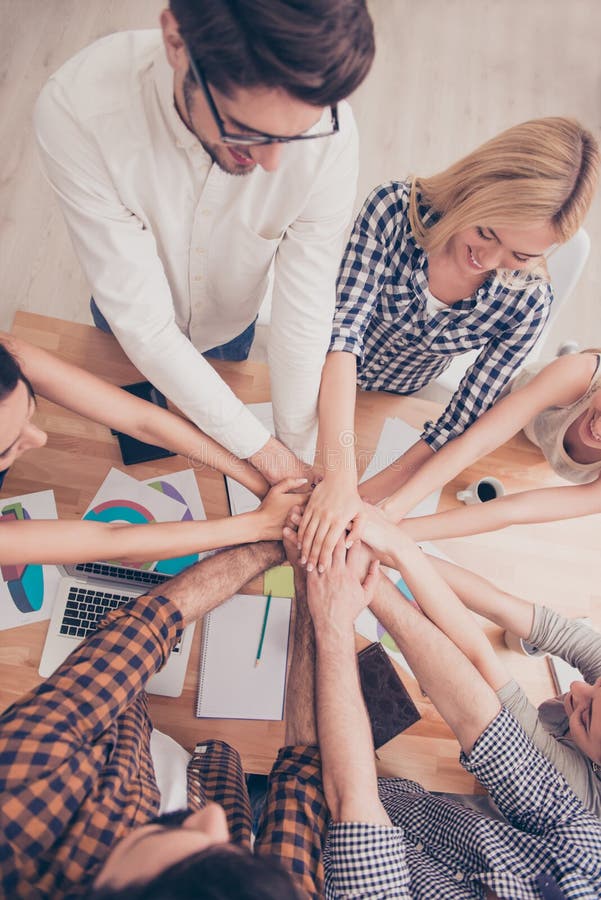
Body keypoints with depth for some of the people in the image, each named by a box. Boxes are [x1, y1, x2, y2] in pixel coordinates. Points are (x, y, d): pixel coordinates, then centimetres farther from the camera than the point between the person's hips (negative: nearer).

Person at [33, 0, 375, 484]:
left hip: (232, 323, 1)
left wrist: (296, 449, -18)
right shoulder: (76, 110, -37)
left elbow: (306, 312, -27)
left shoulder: (329, 132, -34)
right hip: (134, 331, 0)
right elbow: (143, 322, -35)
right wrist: (261, 448, -32)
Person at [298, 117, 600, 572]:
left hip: (399, 398, 1)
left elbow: (466, 421, -23)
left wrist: (371, 495, -30)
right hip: (323, 378, 0)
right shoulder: (395, 208, -32)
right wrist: (340, 478, -47)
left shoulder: (528, 302, -26)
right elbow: (342, 331, -38)